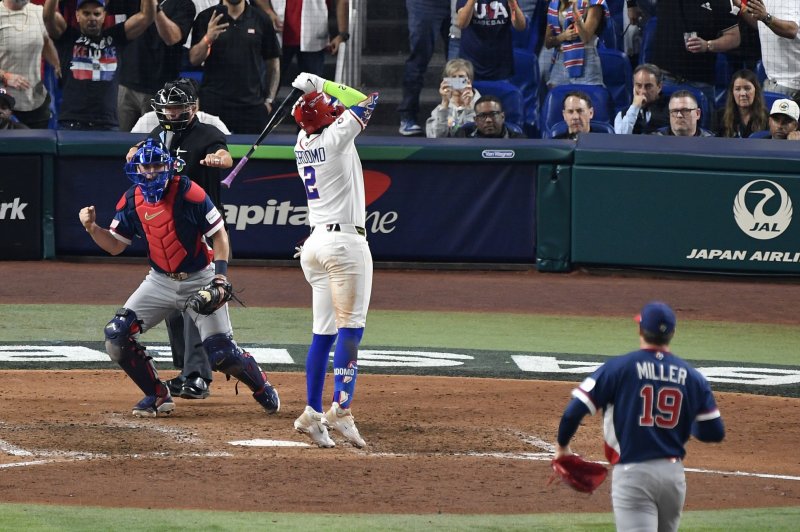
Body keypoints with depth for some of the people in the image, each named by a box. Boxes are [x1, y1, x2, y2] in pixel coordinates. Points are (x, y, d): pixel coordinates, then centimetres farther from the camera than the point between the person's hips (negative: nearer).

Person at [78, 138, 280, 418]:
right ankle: (158, 395, 7)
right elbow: (115, 246, 5)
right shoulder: (131, 201, -3)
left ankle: (263, 389, 19)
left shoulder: (188, 193, -18)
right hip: (160, 281, 5)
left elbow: (219, 234, -12)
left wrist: (220, 275, -21)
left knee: (220, 350, -10)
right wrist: (92, 227, -13)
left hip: (200, 280, -5)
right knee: (116, 336, -9)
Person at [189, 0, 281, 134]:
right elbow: (194, 59, -3)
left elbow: (273, 62, 11)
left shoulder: (261, 19, 7)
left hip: (252, 104, 1)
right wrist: (207, 39, -23)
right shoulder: (206, 18, 4)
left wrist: (269, 100, 2)